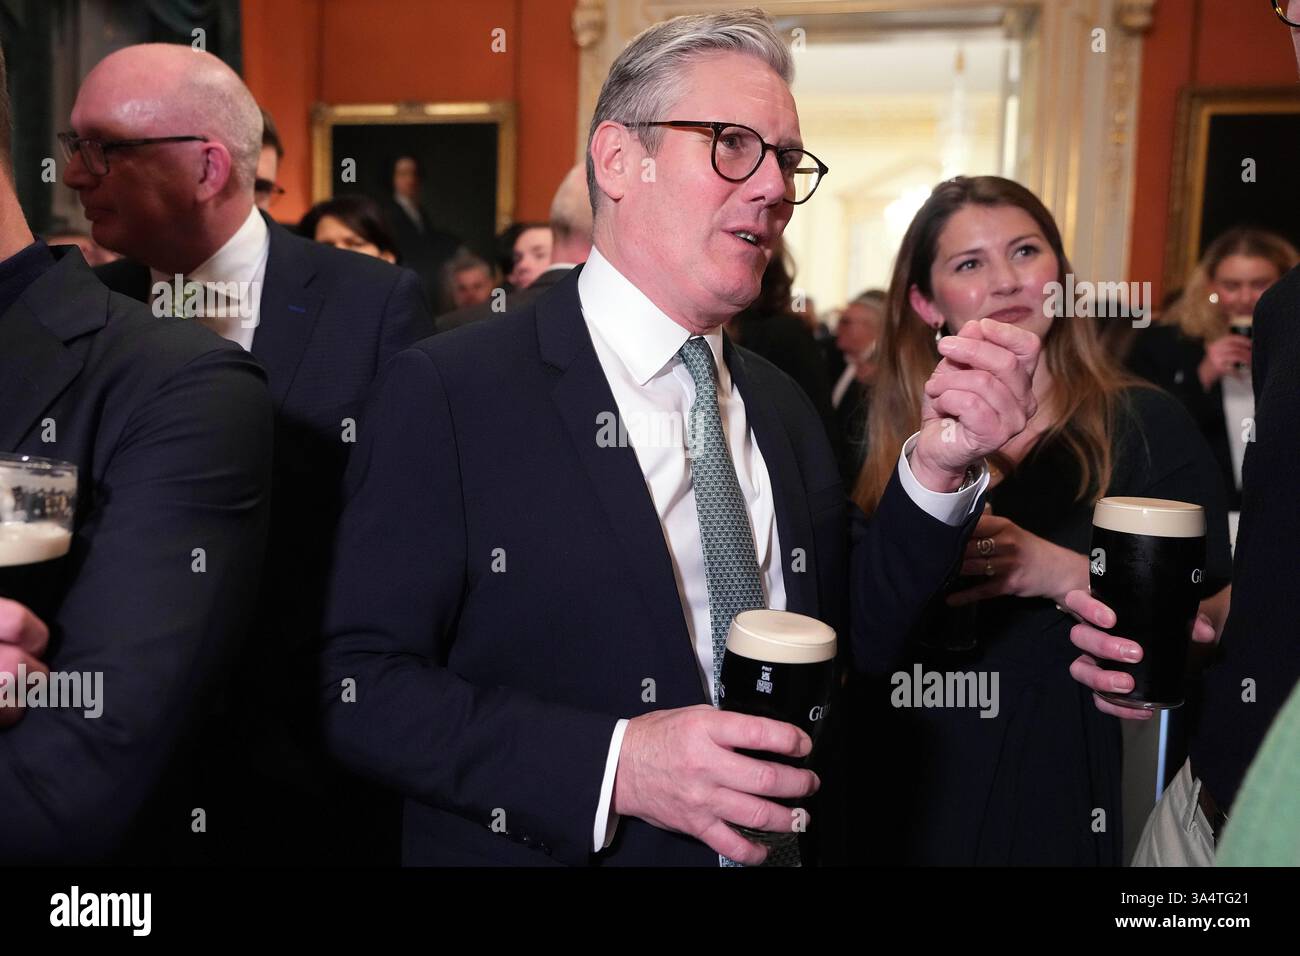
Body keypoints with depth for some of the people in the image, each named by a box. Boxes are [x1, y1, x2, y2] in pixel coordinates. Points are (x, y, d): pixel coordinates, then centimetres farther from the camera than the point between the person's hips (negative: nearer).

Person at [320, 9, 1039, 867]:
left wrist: (939, 469, -13)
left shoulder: (785, 407, 1)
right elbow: (365, 690, -18)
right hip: (539, 845, -5)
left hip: (775, 841, 6)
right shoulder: (449, 393, -16)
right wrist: (613, 765, -29)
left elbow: (850, 630, 2)